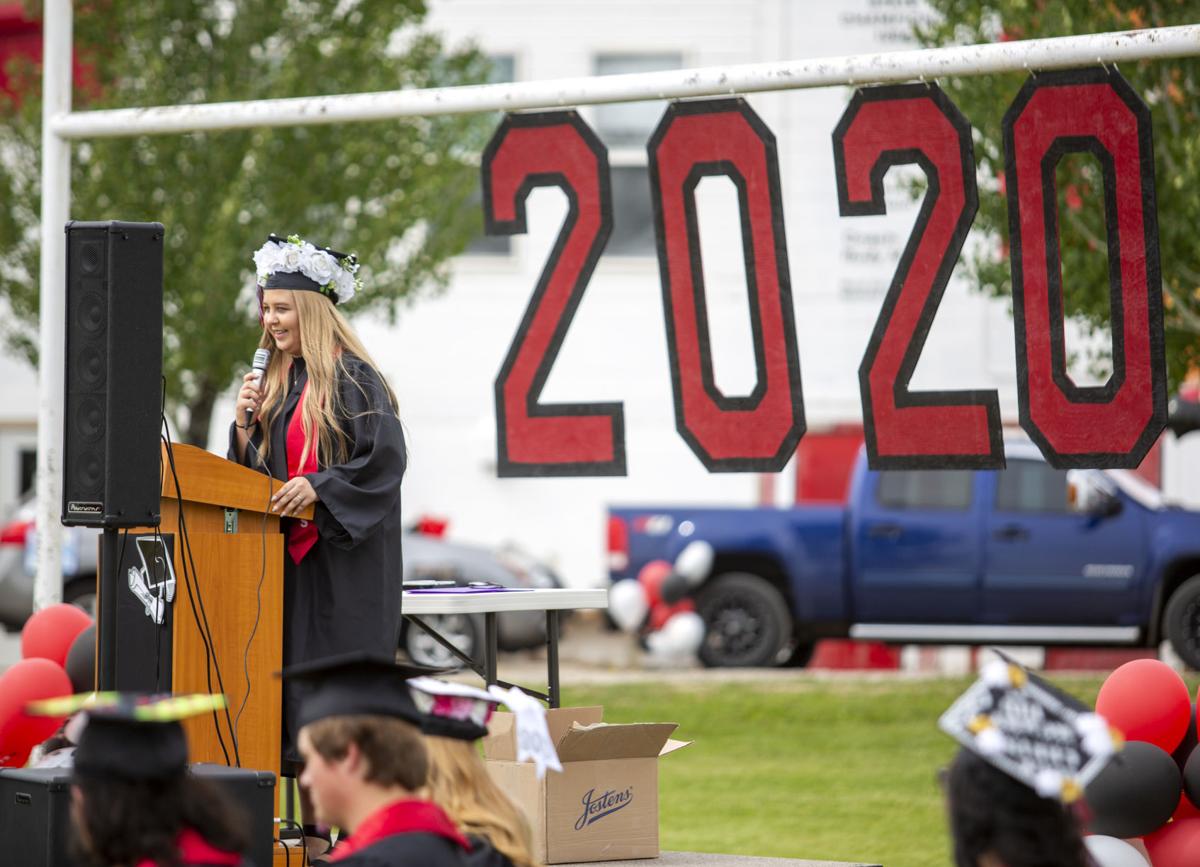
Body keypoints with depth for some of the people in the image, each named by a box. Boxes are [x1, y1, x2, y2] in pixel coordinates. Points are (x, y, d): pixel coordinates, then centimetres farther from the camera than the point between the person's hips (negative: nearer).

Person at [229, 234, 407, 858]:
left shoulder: (353, 378, -7)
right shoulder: (277, 382, 16)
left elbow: (386, 457, -15)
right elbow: (253, 469, 18)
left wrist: (318, 485, -22)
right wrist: (245, 424, 1)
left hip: (344, 557, -7)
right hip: (289, 552, 7)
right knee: (293, 679, 3)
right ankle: (313, 825, 5)